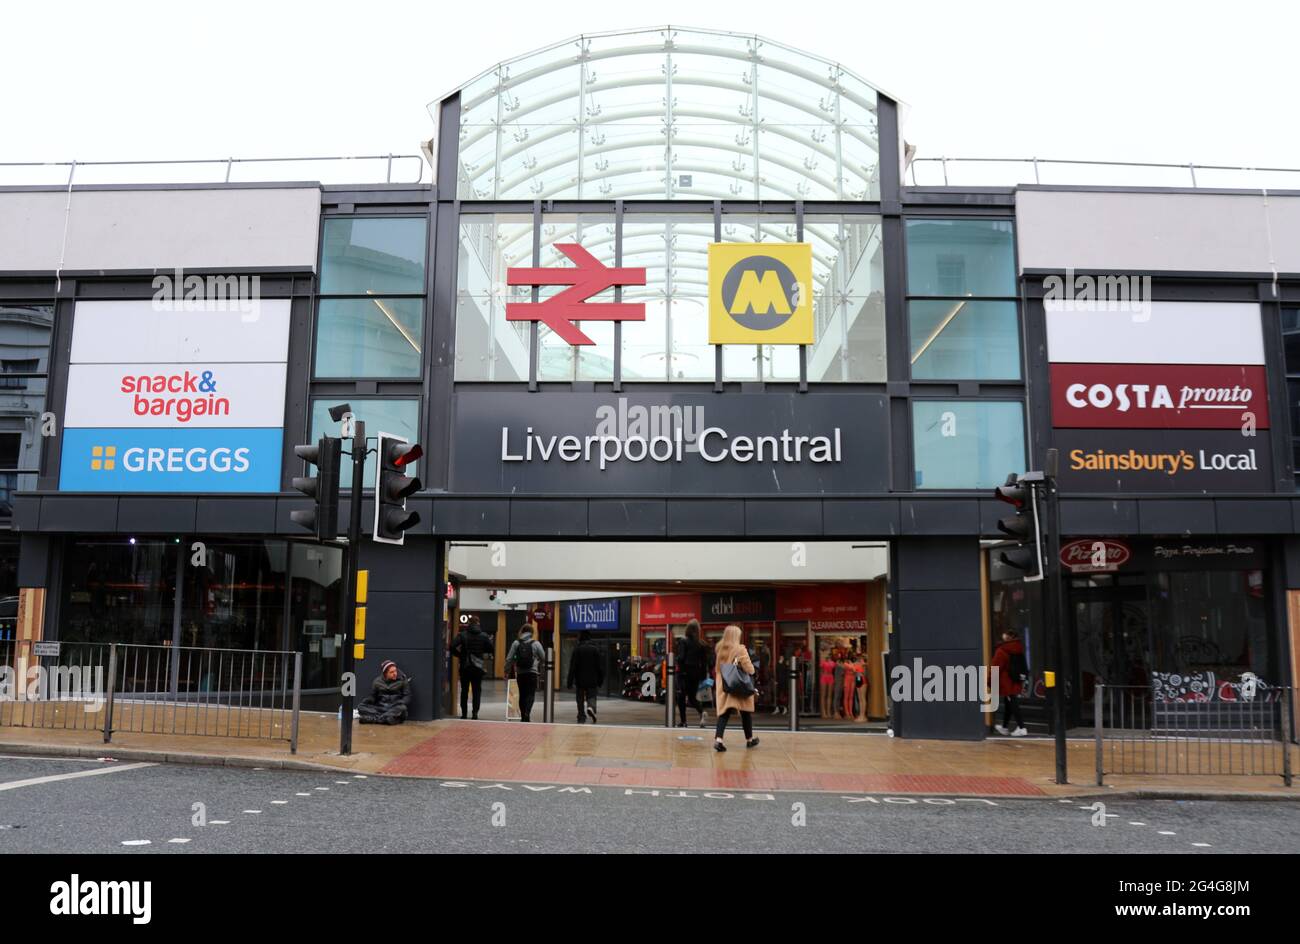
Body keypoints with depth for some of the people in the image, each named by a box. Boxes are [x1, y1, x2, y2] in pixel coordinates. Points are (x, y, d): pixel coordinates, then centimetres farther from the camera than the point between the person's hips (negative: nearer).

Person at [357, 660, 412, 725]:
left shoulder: (403, 680, 1)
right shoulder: (378, 681, 7)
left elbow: (407, 696, -1)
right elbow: (372, 696, 13)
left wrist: (401, 703, -23)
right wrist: (366, 700, -10)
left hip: (395, 709, -2)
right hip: (380, 708, 3)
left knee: (402, 708, -37)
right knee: (361, 706, -19)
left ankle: (374, 719, -39)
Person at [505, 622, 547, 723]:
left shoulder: (516, 643, 2)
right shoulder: (536, 644, -3)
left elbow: (509, 659, 2)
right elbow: (543, 658, 2)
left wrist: (507, 672, 11)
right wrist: (541, 670, 17)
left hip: (520, 674, 3)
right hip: (532, 673, -3)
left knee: (522, 695, 12)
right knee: (531, 695, -2)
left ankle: (523, 716, 16)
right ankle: (527, 713, -20)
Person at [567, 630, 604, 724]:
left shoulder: (577, 650, -4)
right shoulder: (595, 649, 1)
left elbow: (572, 667, -6)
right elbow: (600, 667, 1)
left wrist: (570, 682, -3)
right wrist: (600, 681, 8)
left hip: (580, 681, -1)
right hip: (592, 681, 1)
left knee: (580, 700, 10)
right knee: (591, 696, 10)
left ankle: (581, 719, 11)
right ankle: (591, 707, -22)